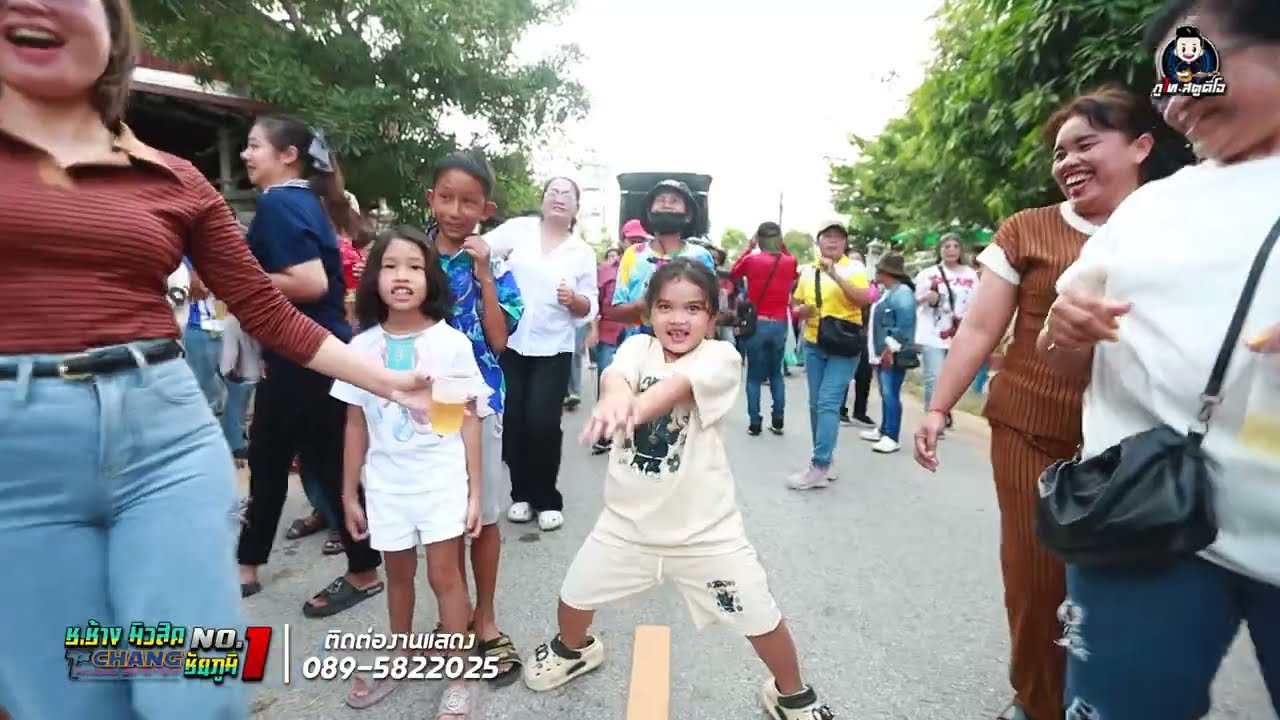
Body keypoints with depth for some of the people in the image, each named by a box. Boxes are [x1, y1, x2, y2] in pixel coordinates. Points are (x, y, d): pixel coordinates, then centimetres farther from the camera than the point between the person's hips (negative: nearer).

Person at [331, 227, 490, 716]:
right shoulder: (362, 347, -2)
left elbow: (470, 421, -6)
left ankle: (459, 680, 23)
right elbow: (356, 425, 5)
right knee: (398, 573, 20)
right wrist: (349, 493, 8)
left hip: (442, 480, -3)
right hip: (386, 483, 3)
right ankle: (399, 659, 43)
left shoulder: (452, 343, -10)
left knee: (444, 574, 5)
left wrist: (475, 491, -7)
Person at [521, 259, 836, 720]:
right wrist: (615, 399, -54)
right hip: (628, 518, 3)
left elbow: (678, 387, -35)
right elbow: (616, 375, -29)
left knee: (761, 618, 8)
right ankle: (575, 649, 53)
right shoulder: (637, 347, -6)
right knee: (574, 596, 17)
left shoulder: (720, 357, -14)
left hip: (703, 527, -2)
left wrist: (634, 408, -56)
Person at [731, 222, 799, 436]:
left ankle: (754, 423, 5)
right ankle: (778, 421, 12)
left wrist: (748, 248, 16)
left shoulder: (751, 260, -6)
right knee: (776, 373, 15)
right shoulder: (789, 262, 0)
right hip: (779, 325, 2)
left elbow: (734, 273, 14)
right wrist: (783, 248, 18)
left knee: (754, 375, 5)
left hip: (756, 324, -2)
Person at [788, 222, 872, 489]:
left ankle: (819, 467, -10)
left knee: (828, 403, -13)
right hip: (813, 344, 5)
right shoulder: (807, 271, 9)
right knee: (816, 404, 9)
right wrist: (801, 310, -6)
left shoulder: (854, 268, -2)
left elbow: (866, 299, -18)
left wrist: (836, 275, -24)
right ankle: (826, 458, 23)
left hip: (844, 344, -5)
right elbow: (795, 306, 17)